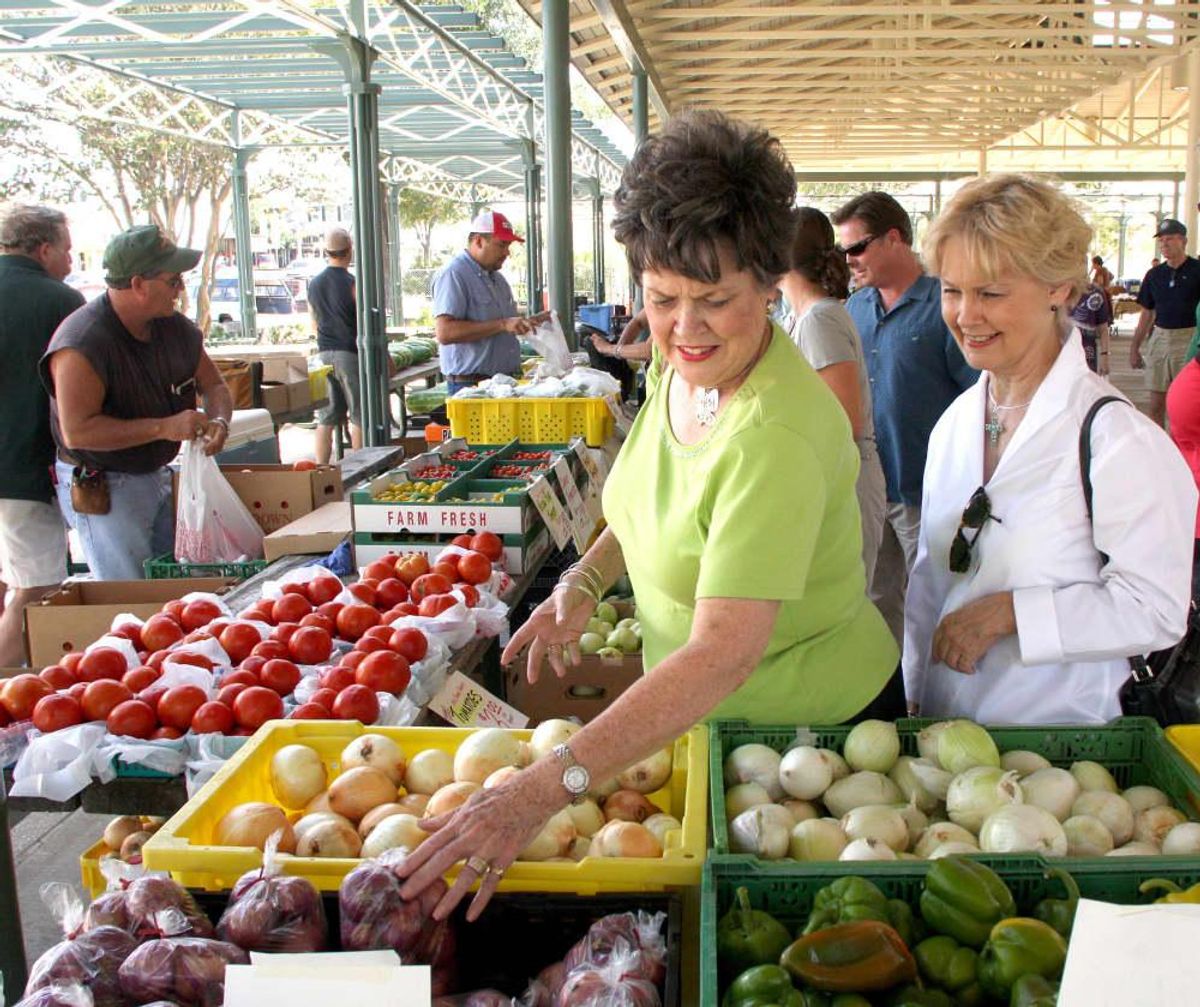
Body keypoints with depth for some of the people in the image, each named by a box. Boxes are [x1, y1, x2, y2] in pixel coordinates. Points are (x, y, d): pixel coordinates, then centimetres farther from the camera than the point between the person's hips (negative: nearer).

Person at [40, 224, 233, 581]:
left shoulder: (176, 328, 2)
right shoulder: (82, 343, -22)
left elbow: (214, 385, 14)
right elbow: (77, 431, -27)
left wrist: (219, 421, -10)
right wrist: (164, 427, -28)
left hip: (158, 476, 7)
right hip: (101, 490, -7)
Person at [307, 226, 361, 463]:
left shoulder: (314, 283, 8)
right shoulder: (353, 283, -10)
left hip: (324, 353, 6)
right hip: (350, 354, -5)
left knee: (325, 419, 8)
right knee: (359, 417, 2)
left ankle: (322, 470, 9)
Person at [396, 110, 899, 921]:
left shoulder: (775, 435, -33)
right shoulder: (678, 366, -6)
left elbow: (724, 653, -41)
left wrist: (544, 789, -46)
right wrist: (587, 580, -4)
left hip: (805, 726, -8)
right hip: (696, 712, 8)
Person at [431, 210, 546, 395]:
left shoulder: (497, 277, 17)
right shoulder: (453, 275, -12)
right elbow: (444, 332, -23)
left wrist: (532, 321, 10)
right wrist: (502, 325, -24)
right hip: (470, 385, -8)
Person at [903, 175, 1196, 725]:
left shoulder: (1116, 436, -17)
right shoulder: (954, 422, 5)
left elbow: (1155, 610, -19)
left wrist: (1007, 611, -21)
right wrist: (914, 693, 8)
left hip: (1058, 728, -5)